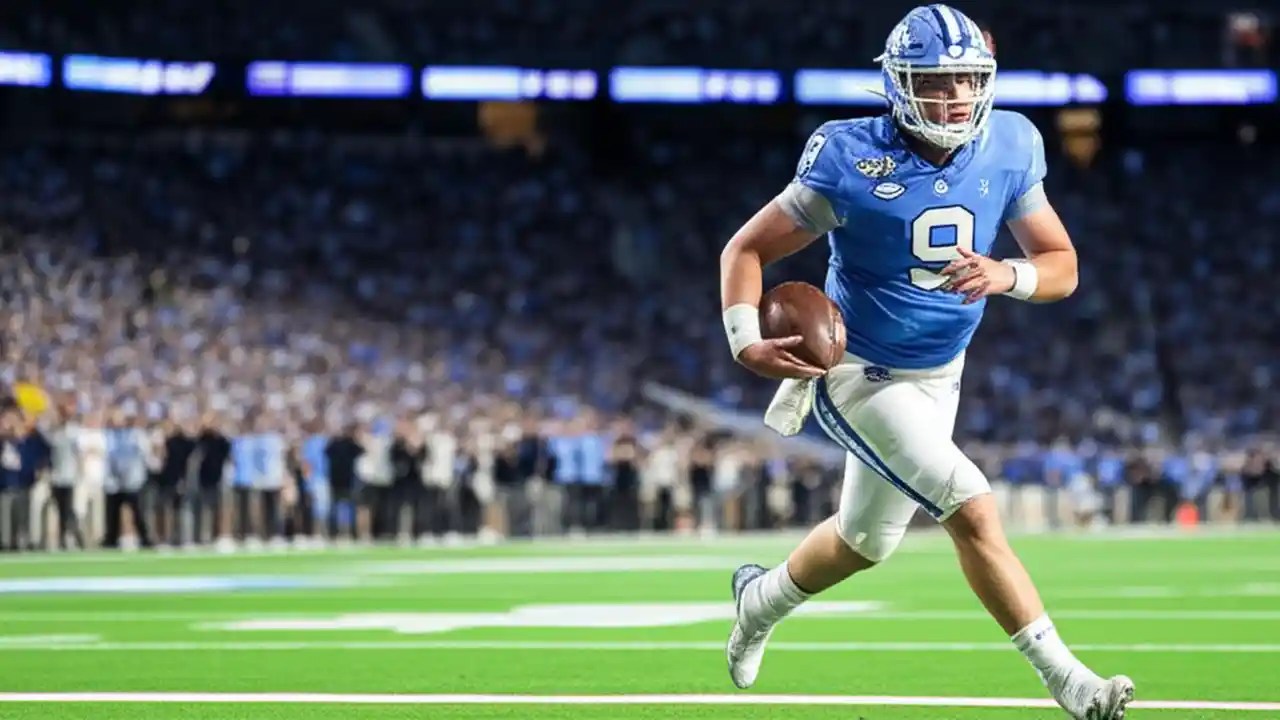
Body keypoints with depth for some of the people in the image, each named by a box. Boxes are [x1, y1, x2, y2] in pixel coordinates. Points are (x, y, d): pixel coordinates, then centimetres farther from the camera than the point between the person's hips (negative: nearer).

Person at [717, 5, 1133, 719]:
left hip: (939, 378, 6)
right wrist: (746, 341, -29)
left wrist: (1006, 275, -25)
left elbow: (1063, 266, -3)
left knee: (868, 538, 22)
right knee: (974, 511, -20)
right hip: (861, 375, -6)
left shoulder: (1008, 149, -9)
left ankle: (764, 596, 51)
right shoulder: (851, 162, -22)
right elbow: (747, 248, -12)